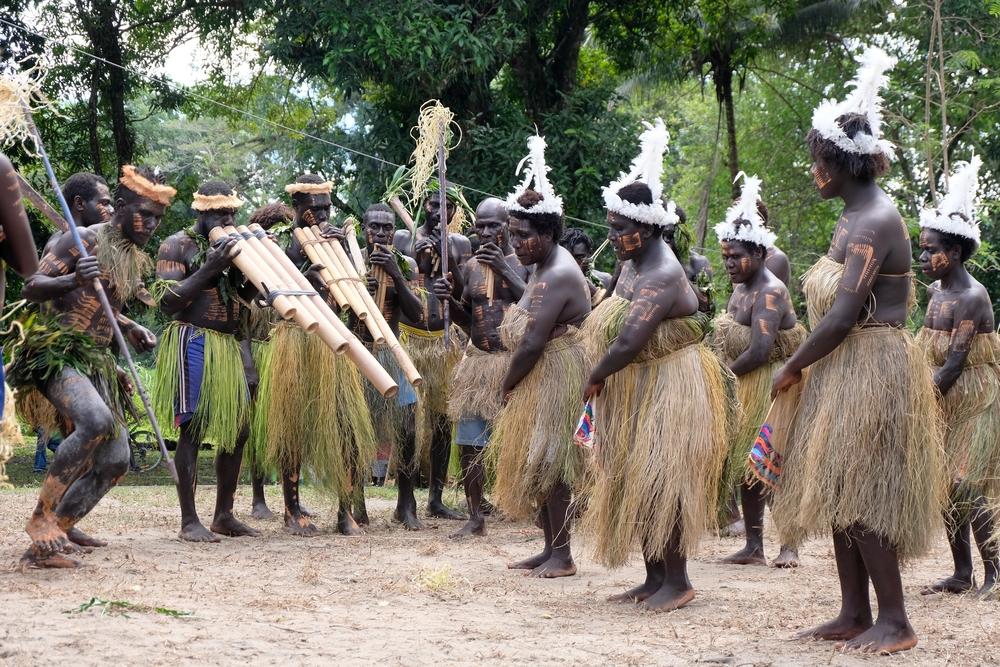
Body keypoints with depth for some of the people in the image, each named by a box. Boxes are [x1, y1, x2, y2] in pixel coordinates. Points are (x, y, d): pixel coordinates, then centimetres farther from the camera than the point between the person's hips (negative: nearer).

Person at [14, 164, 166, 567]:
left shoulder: (138, 261, 15)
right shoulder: (84, 241, -8)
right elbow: (31, 289, -14)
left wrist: (132, 332, 9)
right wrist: (73, 279, -33)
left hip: (96, 362, 9)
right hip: (55, 352, -9)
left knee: (115, 462, 4)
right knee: (96, 420, -34)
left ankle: (49, 540, 15)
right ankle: (41, 515, -21)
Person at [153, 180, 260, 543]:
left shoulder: (228, 245, 13)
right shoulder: (177, 245, -6)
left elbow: (247, 294, 17)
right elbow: (167, 302, -14)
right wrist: (209, 269, -22)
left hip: (229, 346, 8)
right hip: (193, 344, -8)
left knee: (237, 430, 9)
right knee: (194, 431, -8)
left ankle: (224, 516, 18)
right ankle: (189, 522, -4)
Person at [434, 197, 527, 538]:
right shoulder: (470, 267, 11)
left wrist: (505, 270, -20)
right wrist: (449, 299, -4)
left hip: (515, 361, -5)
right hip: (478, 362, 5)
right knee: (469, 445, 2)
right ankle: (475, 517, 11)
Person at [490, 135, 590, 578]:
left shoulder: (557, 276, -21)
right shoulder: (545, 266, 12)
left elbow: (532, 343, -23)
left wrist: (507, 385, -11)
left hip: (557, 375, -10)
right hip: (540, 377, 10)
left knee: (549, 461, -6)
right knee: (537, 462, 12)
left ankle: (563, 556, -1)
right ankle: (550, 549, 19)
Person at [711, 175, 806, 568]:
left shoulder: (769, 292, -19)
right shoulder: (741, 288, 11)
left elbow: (760, 350, -27)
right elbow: (729, 339, 16)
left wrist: (728, 372, -15)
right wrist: (727, 371, -1)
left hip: (770, 384, -10)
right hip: (744, 387, 10)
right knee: (746, 463, 10)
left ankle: (789, 546, 0)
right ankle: (753, 546, 15)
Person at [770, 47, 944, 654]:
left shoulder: (873, 223, -18)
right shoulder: (858, 217, 13)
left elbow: (843, 315, -22)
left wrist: (793, 368, -12)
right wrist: (807, 365, 8)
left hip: (871, 370, -10)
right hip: (849, 371, 10)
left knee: (863, 494, -7)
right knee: (842, 492, 11)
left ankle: (895, 621, 0)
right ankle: (855, 614, 18)